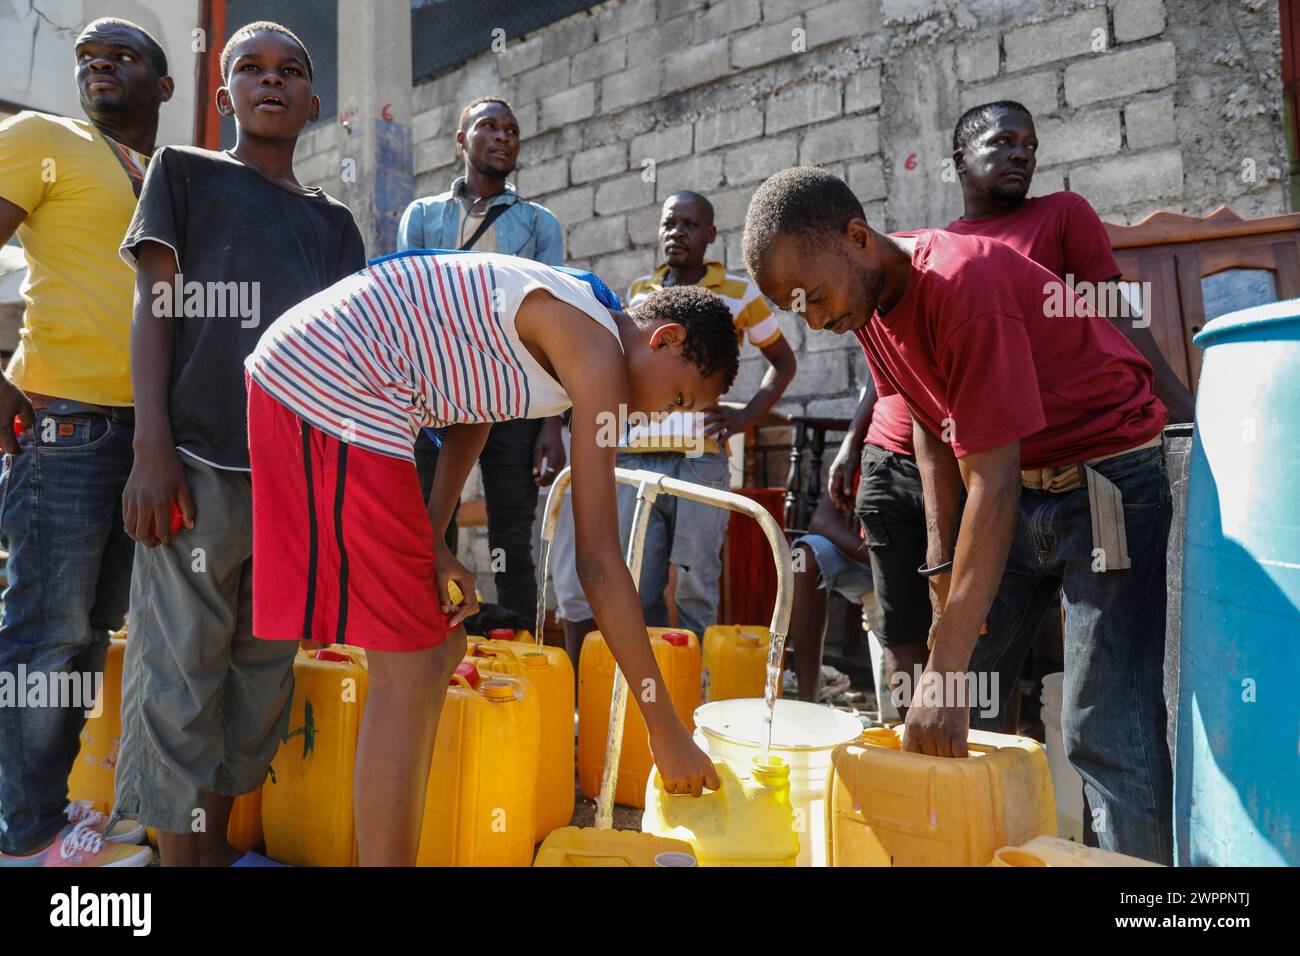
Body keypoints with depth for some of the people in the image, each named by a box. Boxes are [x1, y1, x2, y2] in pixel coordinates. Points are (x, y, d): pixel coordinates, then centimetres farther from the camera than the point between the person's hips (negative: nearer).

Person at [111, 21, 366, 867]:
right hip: (200, 462, -3)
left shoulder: (334, 222, 20)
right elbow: (154, 310, 2)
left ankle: (218, 842, 21)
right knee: (181, 671, -2)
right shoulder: (185, 172, 11)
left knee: (265, 670, 7)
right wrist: (154, 448, -9)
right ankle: (179, 851, 10)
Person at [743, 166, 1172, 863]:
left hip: (1107, 482, -7)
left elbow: (993, 484, -30)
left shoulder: (965, 285, -28)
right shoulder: (867, 296, -2)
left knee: (1105, 735, -12)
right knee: (953, 704, 5)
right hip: (1017, 485, 8)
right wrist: (943, 557, 4)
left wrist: (945, 671, -30)